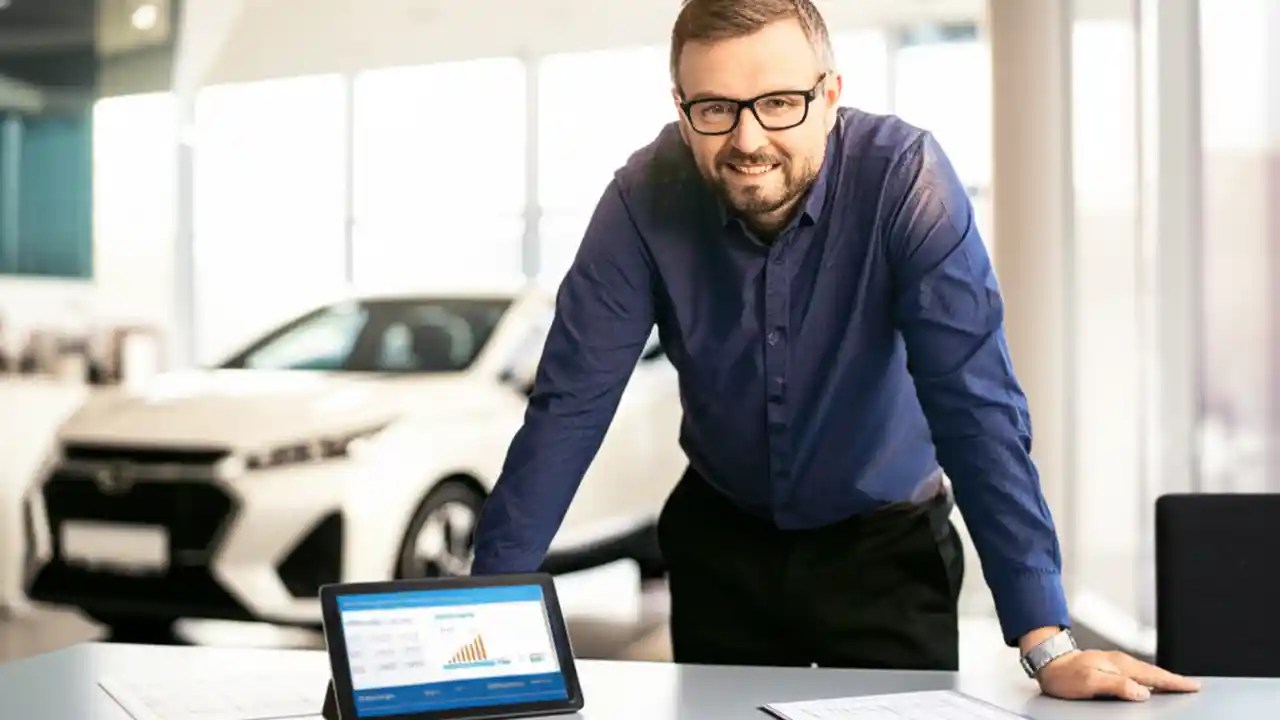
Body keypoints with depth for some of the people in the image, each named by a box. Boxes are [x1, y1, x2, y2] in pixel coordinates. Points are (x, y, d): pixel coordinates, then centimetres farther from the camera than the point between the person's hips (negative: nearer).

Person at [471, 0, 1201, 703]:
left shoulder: (904, 178, -26)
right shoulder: (647, 197, -20)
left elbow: (977, 404, -29)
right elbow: (569, 404, -18)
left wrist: (1049, 642, -33)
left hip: (886, 541, -2)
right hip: (722, 541, 2)